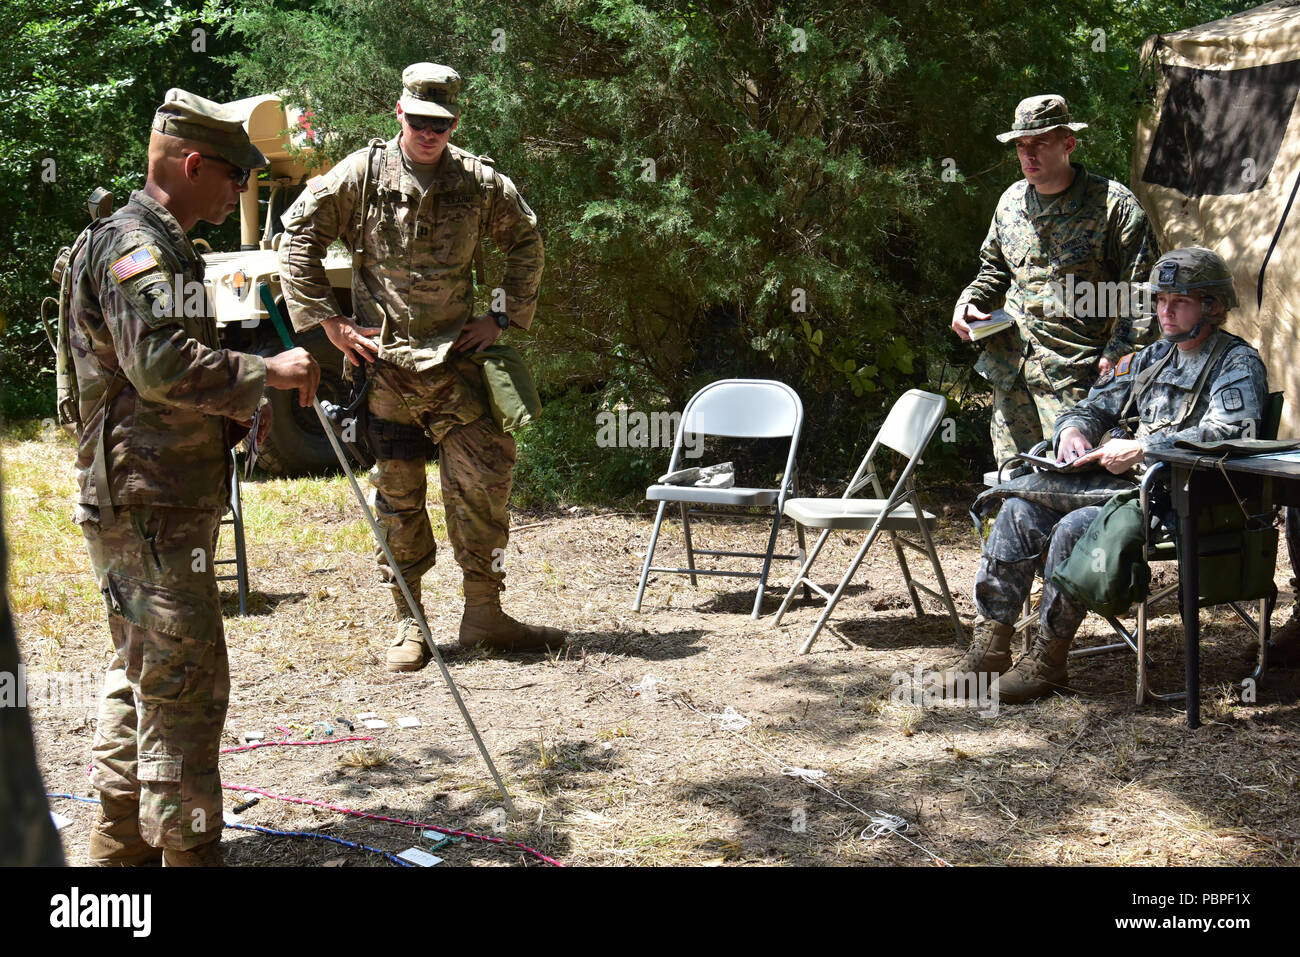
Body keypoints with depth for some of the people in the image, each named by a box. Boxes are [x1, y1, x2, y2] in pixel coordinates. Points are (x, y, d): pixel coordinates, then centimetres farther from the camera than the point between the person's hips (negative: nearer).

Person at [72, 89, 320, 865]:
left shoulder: (157, 245, 20)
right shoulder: (134, 244, -14)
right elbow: (163, 364, -27)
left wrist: (243, 407, 15)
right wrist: (265, 374, -18)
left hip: (147, 504, 11)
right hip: (152, 508, -11)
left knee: (139, 677, 16)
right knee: (186, 685, -9)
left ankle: (124, 845, 26)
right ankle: (187, 849, -3)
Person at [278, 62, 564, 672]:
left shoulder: (480, 183, 2)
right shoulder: (362, 175, -3)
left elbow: (526, 244, 16)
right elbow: (297, 236, 0)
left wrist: (504, 317, 9)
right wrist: (327, 319, -5)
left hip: (455, 357, 2)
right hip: (383, 359, -1)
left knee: (485, 476, -4)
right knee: (396, 492, 5)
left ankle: (484, 615, 8)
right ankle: (408, 620, 16)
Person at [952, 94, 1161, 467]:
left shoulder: (1114, 204, -6)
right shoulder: (1012, 200, 14)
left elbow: (1141, 289, -6)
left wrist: (1116, 355, -14)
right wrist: (969, 302, 10)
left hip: (1077, 375, -6)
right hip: (1010, 368, 6)